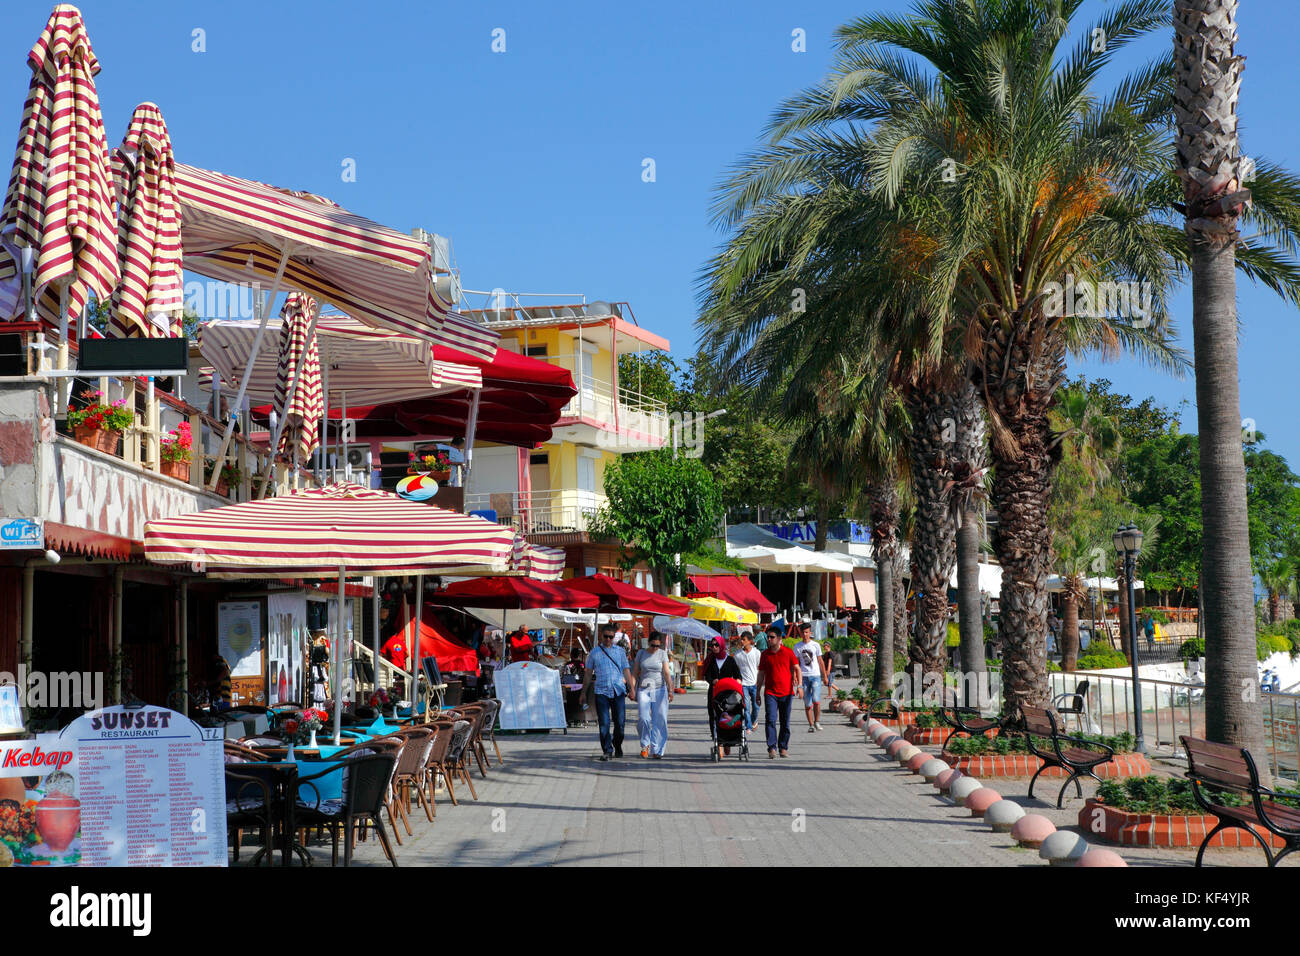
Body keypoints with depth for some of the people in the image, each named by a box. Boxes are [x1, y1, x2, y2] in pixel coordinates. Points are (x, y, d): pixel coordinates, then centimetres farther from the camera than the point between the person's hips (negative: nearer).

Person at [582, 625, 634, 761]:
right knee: (604, 723, -7)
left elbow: (626, 671, 13)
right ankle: (607, 750, -2)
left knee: (619, 722, 2)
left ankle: (618, 747, 22)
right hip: (601, 692, -1)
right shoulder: (594, 653, 9)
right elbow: (588, 674, 12)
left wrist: (631, 688, 4)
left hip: (618, 691, 1)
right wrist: (583, 692, 11)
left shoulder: (620, 651, 12)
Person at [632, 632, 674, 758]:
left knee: (660, 720, -7)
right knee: (643, 719, -12)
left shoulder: (663, 654, 4)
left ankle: (657, 751, -1)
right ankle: (645, 744, 12)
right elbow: (635, 673, 9)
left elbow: (666, 673, -3)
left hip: (659, 689, 0)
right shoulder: (641, 653, 7)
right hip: (644, 689, 0)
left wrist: (670, 689, -15)